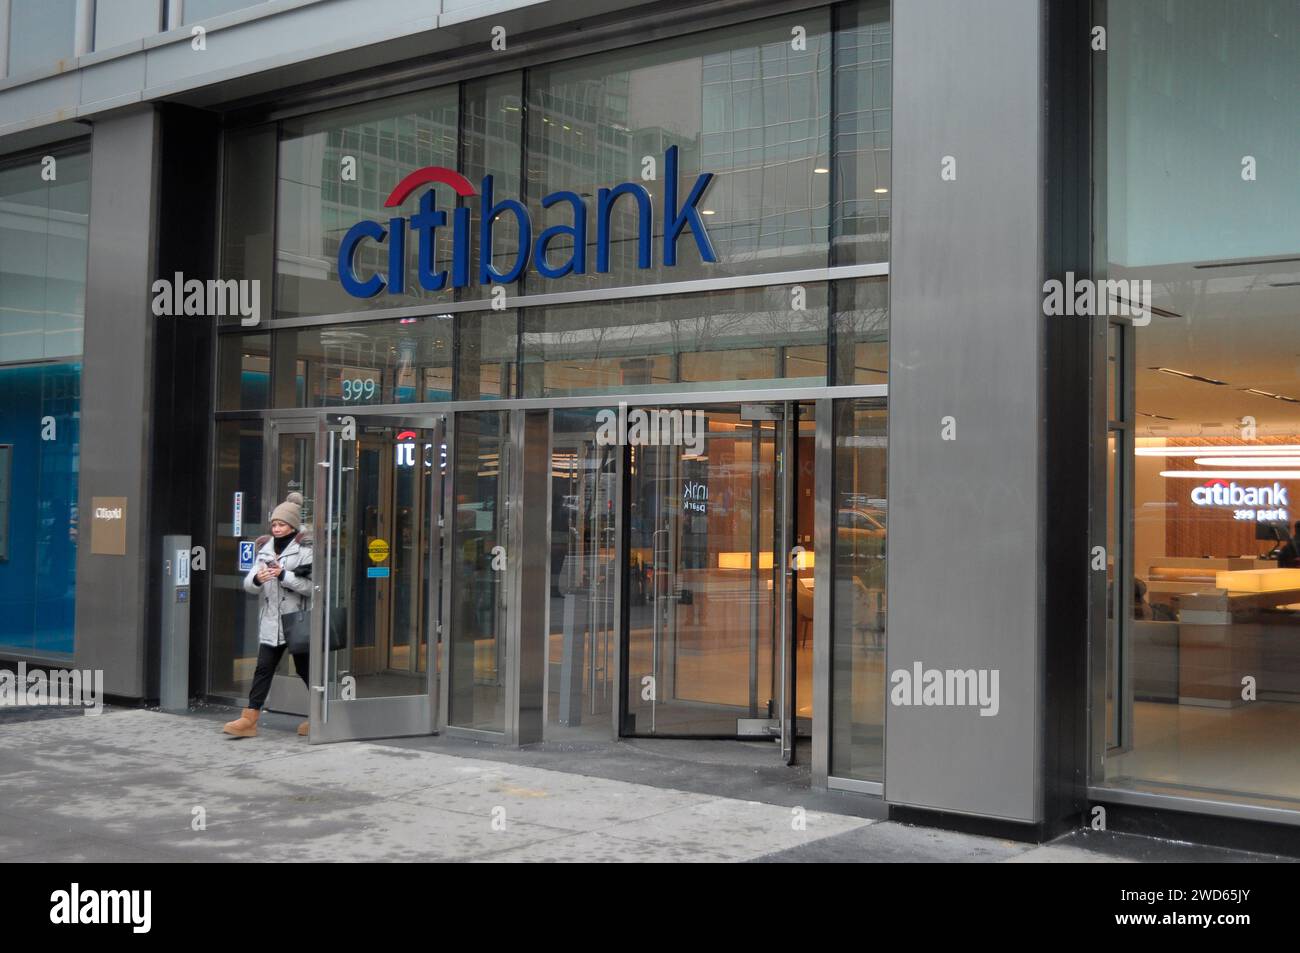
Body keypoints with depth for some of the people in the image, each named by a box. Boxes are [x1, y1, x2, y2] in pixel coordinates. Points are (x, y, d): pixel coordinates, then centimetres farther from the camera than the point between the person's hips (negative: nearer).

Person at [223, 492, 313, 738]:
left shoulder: (304, 550, -6)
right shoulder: (266, 548, 12)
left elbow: (312, 586, -16)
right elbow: (248, 584, 9)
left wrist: (284, 575, -22)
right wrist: (256, 579, -14)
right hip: (270, 622, 5)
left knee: (306, 670, 5)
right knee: (263, 669, 2)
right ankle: (249, 719, 2)